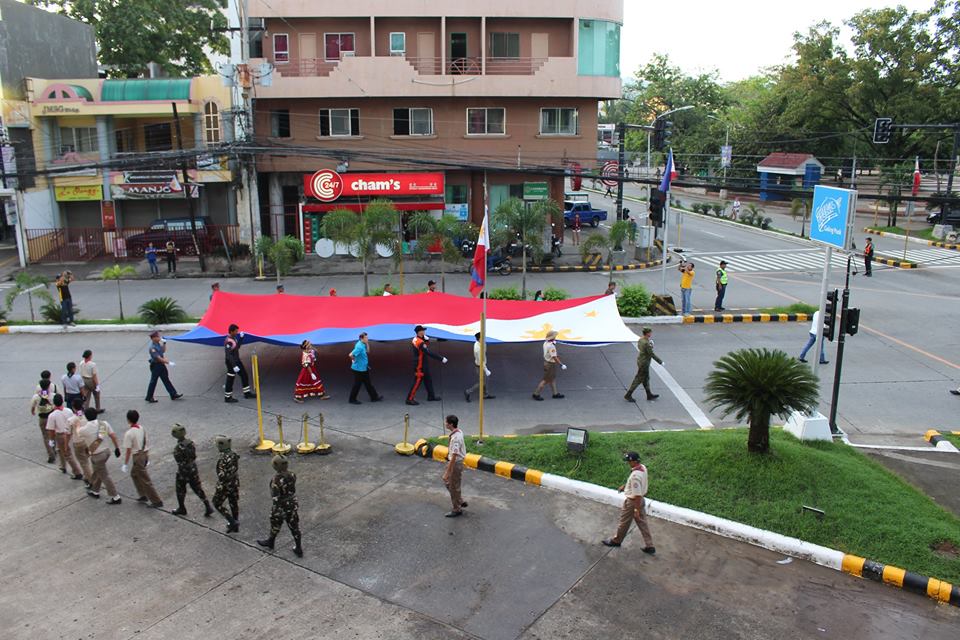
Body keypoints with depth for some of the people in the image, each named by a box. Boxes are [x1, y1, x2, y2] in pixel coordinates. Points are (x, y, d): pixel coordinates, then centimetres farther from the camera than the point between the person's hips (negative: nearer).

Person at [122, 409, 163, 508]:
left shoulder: (129, 433, -20)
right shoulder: (142, 428, 2)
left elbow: (128, 450, -17)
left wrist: (125, 464, -8)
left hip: (138, 456, -8)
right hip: (145, 453, 8)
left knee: (145, 480, 0)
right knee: (134, 474, 28)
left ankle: (157, 501, 3)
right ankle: (143, 495, 33)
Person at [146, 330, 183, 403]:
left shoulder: (158, 344, 3)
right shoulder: (152, 347, -24)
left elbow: (163, 351, 19)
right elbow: (158, 358, -26)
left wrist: (164, 343, 5)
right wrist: (168, 362, -23)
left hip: (161, 364, 9)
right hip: (155, 365, -9)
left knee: (166, 380, 11)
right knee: (153, 381, 4)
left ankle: (173, 395, 16)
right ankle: (149, 397, 17)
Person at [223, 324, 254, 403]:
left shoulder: (234, 338, 4)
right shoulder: (228, 341, -25)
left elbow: (237, 347, 18)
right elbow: (229, 355, -27)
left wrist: (241, 338, 8)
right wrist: (234, 366, -29)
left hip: (237, 360, 10)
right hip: (231, 362, -10)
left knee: (244, 375, 16)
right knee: (230, 379, 3)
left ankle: (247, 393, 28)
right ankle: (227, 397, 17)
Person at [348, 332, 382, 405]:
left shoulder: (363, 345, 2)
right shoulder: (359, 346, -25)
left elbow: (367, 352, 12)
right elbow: (351, 355, -33)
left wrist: (367, 344, -1)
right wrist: (355, 360, -14)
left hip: (364, 368, 9)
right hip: (359, 369, -9)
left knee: (368, 383, 17)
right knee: (357, 384, 4)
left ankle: (374, 397, 26)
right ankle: (352, 399, 18)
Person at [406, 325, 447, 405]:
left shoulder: (415, 339, 5)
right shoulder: (420, 343, -25)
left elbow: (427, 341, 17)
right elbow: (429, 353, -31)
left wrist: (426, 338, -8)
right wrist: (441, 359, -29)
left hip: (423, 365, 10)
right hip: (420, 366, -10)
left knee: (428, 380, 18)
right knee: (417, 381, -4)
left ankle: (431, 396, 29)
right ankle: (410, 399, 0)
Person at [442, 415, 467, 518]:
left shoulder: (455, 438, -31)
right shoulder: (458, 432, -1)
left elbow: (454, 457, -30)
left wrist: (447, 472, -25)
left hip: (455, 463, -9)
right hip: (453, 461, 9)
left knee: (453, 487, 8)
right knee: (448, 482, 24)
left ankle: (457, 510, 26)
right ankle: (460, 501, 37)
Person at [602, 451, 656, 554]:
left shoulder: (635, 475, -35)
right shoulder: (642, 468, -6)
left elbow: (637, 495, -30)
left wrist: (637, 510, -23)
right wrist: (625, 486, 15)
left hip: (632, 501, -8)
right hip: (641, 499, 8)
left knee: (624, 523, 15)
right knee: (642, 523, 18)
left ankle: (616, 540, 36)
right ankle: (649, 546, 24)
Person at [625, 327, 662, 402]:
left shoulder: (640, 340, 1)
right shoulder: (646, 343, -26)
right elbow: (652, 354, -20)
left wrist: (651, 344, -2)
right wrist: (660, 362, -10)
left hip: (640, 361, 9)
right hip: (644, 363, -9)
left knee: (646, 379, 20)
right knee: (638, 379, 2)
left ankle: (649, 395, 33)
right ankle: (628, 395, 9)